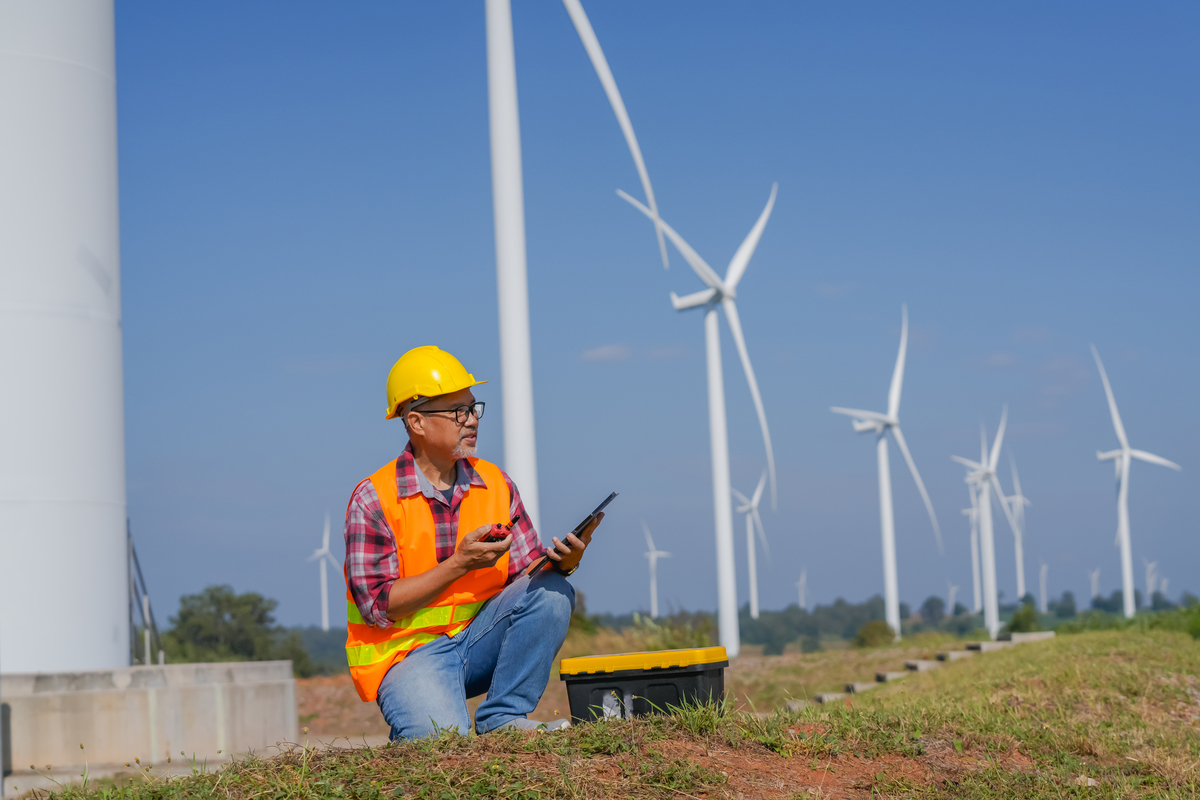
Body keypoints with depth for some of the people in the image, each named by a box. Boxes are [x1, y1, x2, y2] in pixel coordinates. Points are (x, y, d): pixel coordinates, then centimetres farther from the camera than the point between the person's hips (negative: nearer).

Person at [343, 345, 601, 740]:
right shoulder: (373, 500, -11)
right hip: (407, 649, -5)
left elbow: (527, 573, 3)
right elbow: (377, 605, -15)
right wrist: (459, 564, -21)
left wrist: (562, 560, -21)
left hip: (480, 636, 5)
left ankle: (502, 719, -10)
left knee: (551, 590, -19)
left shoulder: (496, 484, 5)